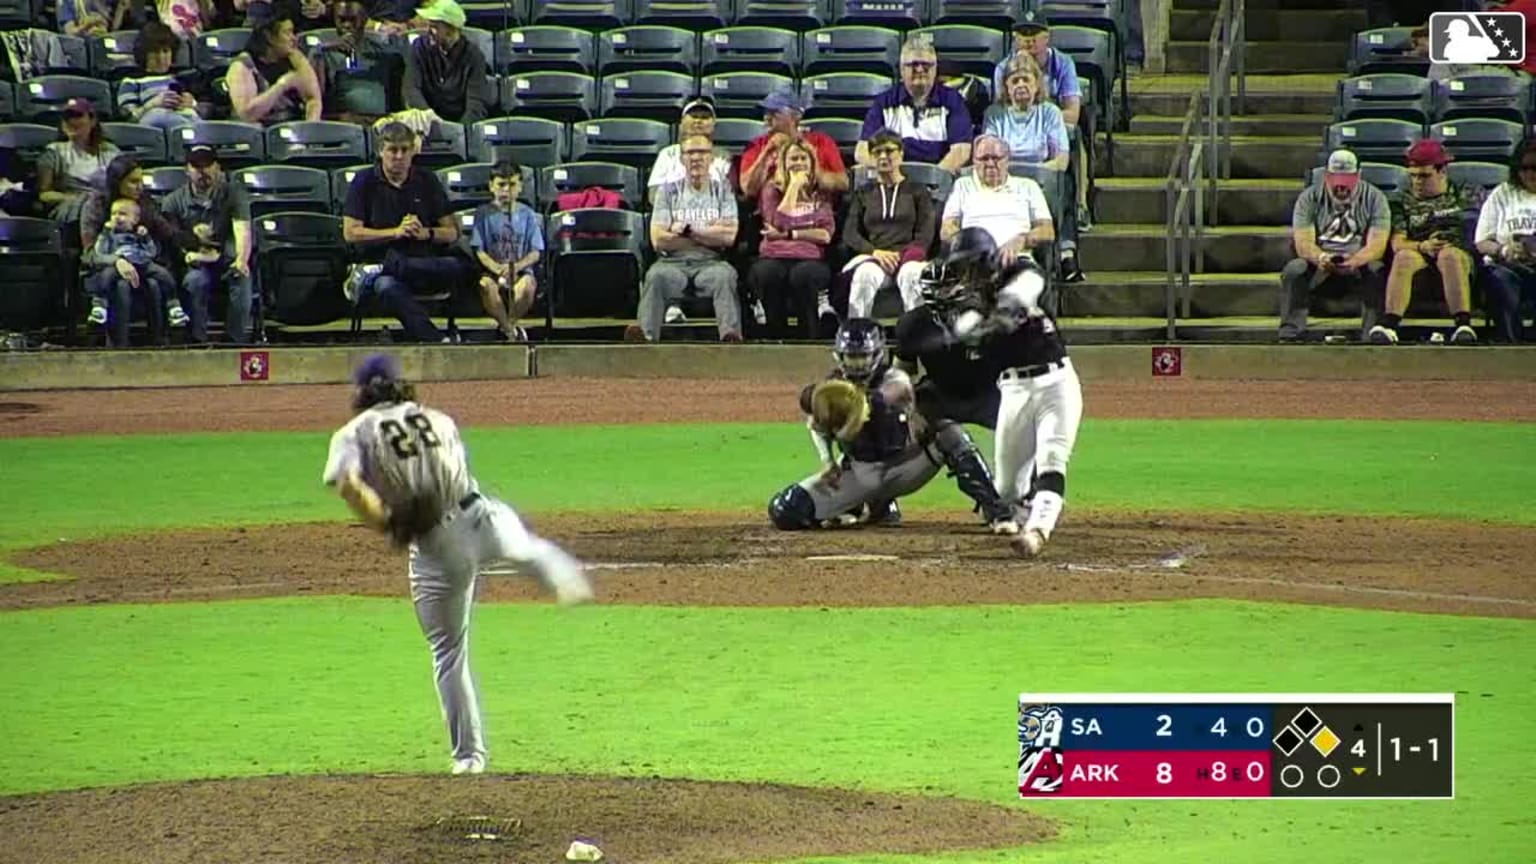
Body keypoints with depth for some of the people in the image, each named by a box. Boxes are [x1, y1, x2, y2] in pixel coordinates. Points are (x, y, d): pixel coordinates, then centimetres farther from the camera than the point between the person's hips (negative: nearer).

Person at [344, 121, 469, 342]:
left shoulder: (427, 181, 11)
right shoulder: (365, 181, 6)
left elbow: (452, 232, 11)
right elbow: (351, 233, -1)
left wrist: (426, 233, -10)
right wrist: (395, 232, -9)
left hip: (424, 262, 3)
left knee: (459, 268, -34)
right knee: (388, 288, -41)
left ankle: (374, 273, -31)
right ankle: (434, 340, -47)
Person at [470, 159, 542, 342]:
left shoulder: (527, 214, 8)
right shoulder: (484, 213, 6)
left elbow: (535, 253, 5)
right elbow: (479, 250, 0)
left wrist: (516, 266, -15)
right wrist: (496, 268, -17)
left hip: (521, 269, 1)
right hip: (491, 269, -1)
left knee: (527, 285, -35)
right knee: (486, 284, -36)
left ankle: (507, 324, -8)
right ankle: (510, 330, -20)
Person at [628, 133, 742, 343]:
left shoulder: (723, 191, 15)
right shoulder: (668, 192, 15)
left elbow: (729, 236, 0)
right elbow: (658, 240, 1)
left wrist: (686, 230, -1)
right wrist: (710, 234, 2)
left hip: (710, 262, 0)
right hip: (673, 262, 0)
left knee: (724, 276, -35)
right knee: (656, 276, -34)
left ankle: (731, 334, -55)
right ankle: (646, 334, -53)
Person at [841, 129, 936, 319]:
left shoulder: (917, 191, 19)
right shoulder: (864, 193, 23)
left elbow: (926, 234, 7)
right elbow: (849, 234, 11)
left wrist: (900, 255, -11)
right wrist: (875, 252, -9)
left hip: (907, 255, -1)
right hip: (872, 256, 1)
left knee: (912, 274, -37)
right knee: (864, 274, -35)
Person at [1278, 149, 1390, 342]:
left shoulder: (1373, 198, -1)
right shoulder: (1310, 198, 1)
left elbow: (1377, 246, -13)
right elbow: (1303, 243, -11)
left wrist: (1355, 260, -36)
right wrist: (1320, 257, -35)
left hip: (1360, 264, -1)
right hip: (1320, 268, 1)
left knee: (1378, 272, -33)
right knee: (1293, 270, -29)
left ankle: (1373, 335, -38)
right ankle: (1290, 335, -33)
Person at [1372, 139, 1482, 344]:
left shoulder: (1463, 195, 18)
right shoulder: (1403, 201, 18)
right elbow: (1397, 244, 6)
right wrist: (1422, 246, -13)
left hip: (1458, 252, -1)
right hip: (1420, 255, 1)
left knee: (1449, 255, -38)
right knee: (1404, 257, -34)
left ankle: (1463, 325, -49)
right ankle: (1389, 325, -47)